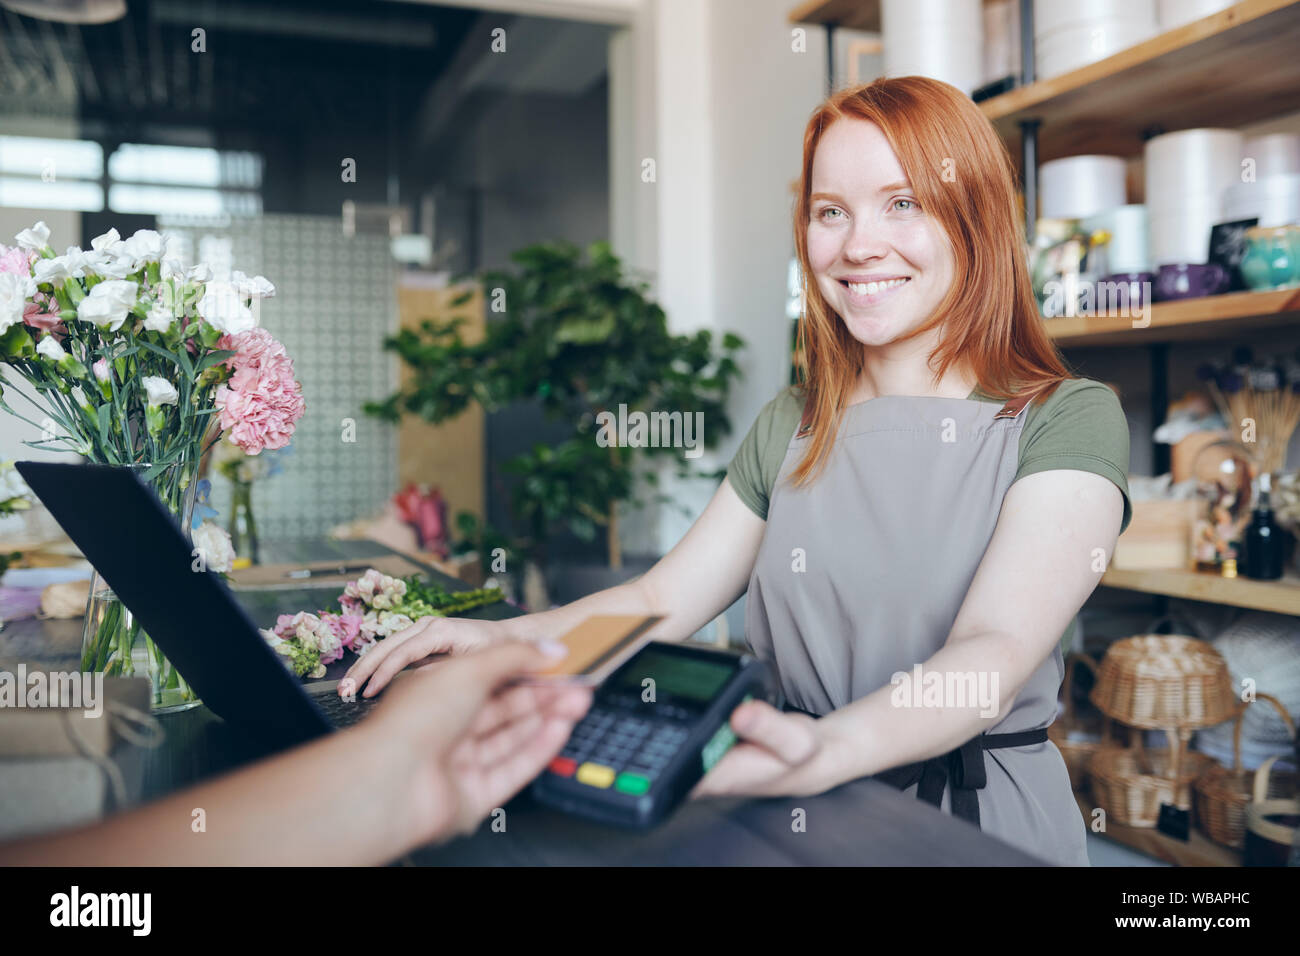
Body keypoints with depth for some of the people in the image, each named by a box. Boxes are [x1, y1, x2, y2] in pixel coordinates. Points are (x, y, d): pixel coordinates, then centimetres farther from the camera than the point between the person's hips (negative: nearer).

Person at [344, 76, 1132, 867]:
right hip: (814, 813, 4)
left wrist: (827, 750, -38)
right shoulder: (788, 426, 9)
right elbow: (666, 598, 7)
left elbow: (995, 651, -20)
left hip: (993, 814, -3)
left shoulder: (1069, 418, -6)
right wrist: (507, 639, -10)